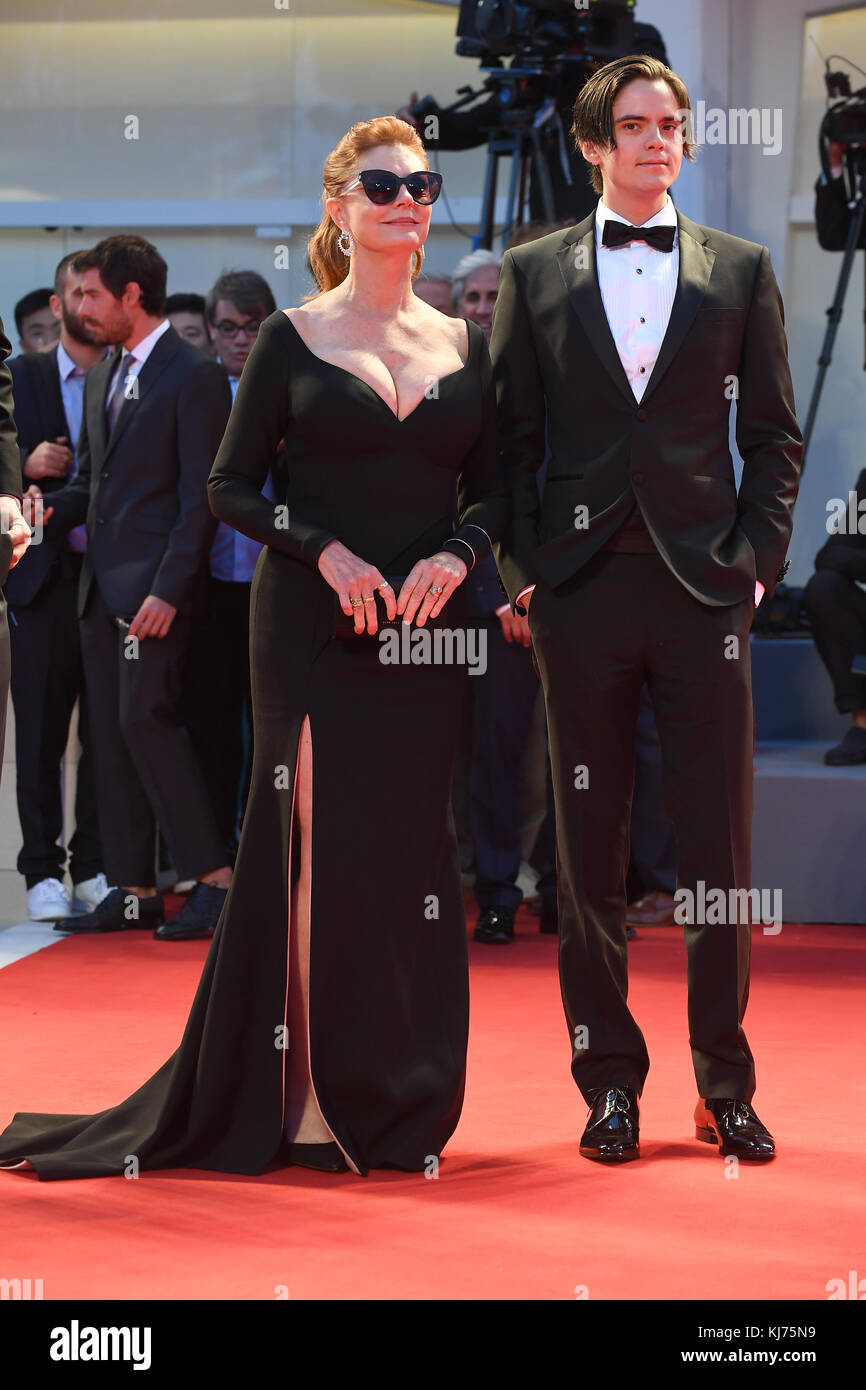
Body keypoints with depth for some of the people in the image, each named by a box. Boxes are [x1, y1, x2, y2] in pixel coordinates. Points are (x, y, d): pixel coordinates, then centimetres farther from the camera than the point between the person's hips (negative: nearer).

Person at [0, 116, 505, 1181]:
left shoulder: (463, 344, 11)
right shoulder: (293, 337, 2)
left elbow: (491, 488, 11)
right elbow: (232, 486, 0)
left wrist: (458, 554, -9)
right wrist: (326, 551, -14)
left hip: (423, 629, 3)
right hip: (314, 628, -3)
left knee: (411, 848, 3)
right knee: (317, 845, -5)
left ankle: (404, 1097, 11)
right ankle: (307, 1098, 2)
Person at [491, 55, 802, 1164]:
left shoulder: (740, 272, 9)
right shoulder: (533, 273, 8)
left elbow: (775, 436, 9)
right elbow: (512, 437, 7)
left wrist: (756, 561, -2)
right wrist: (522, 568, -2)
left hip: (704, 586, 0)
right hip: (581, 591, 0)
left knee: (719, 845, 0)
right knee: (589, 846, 5)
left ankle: (725, 1083, 10)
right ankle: (609, 1081, 14)